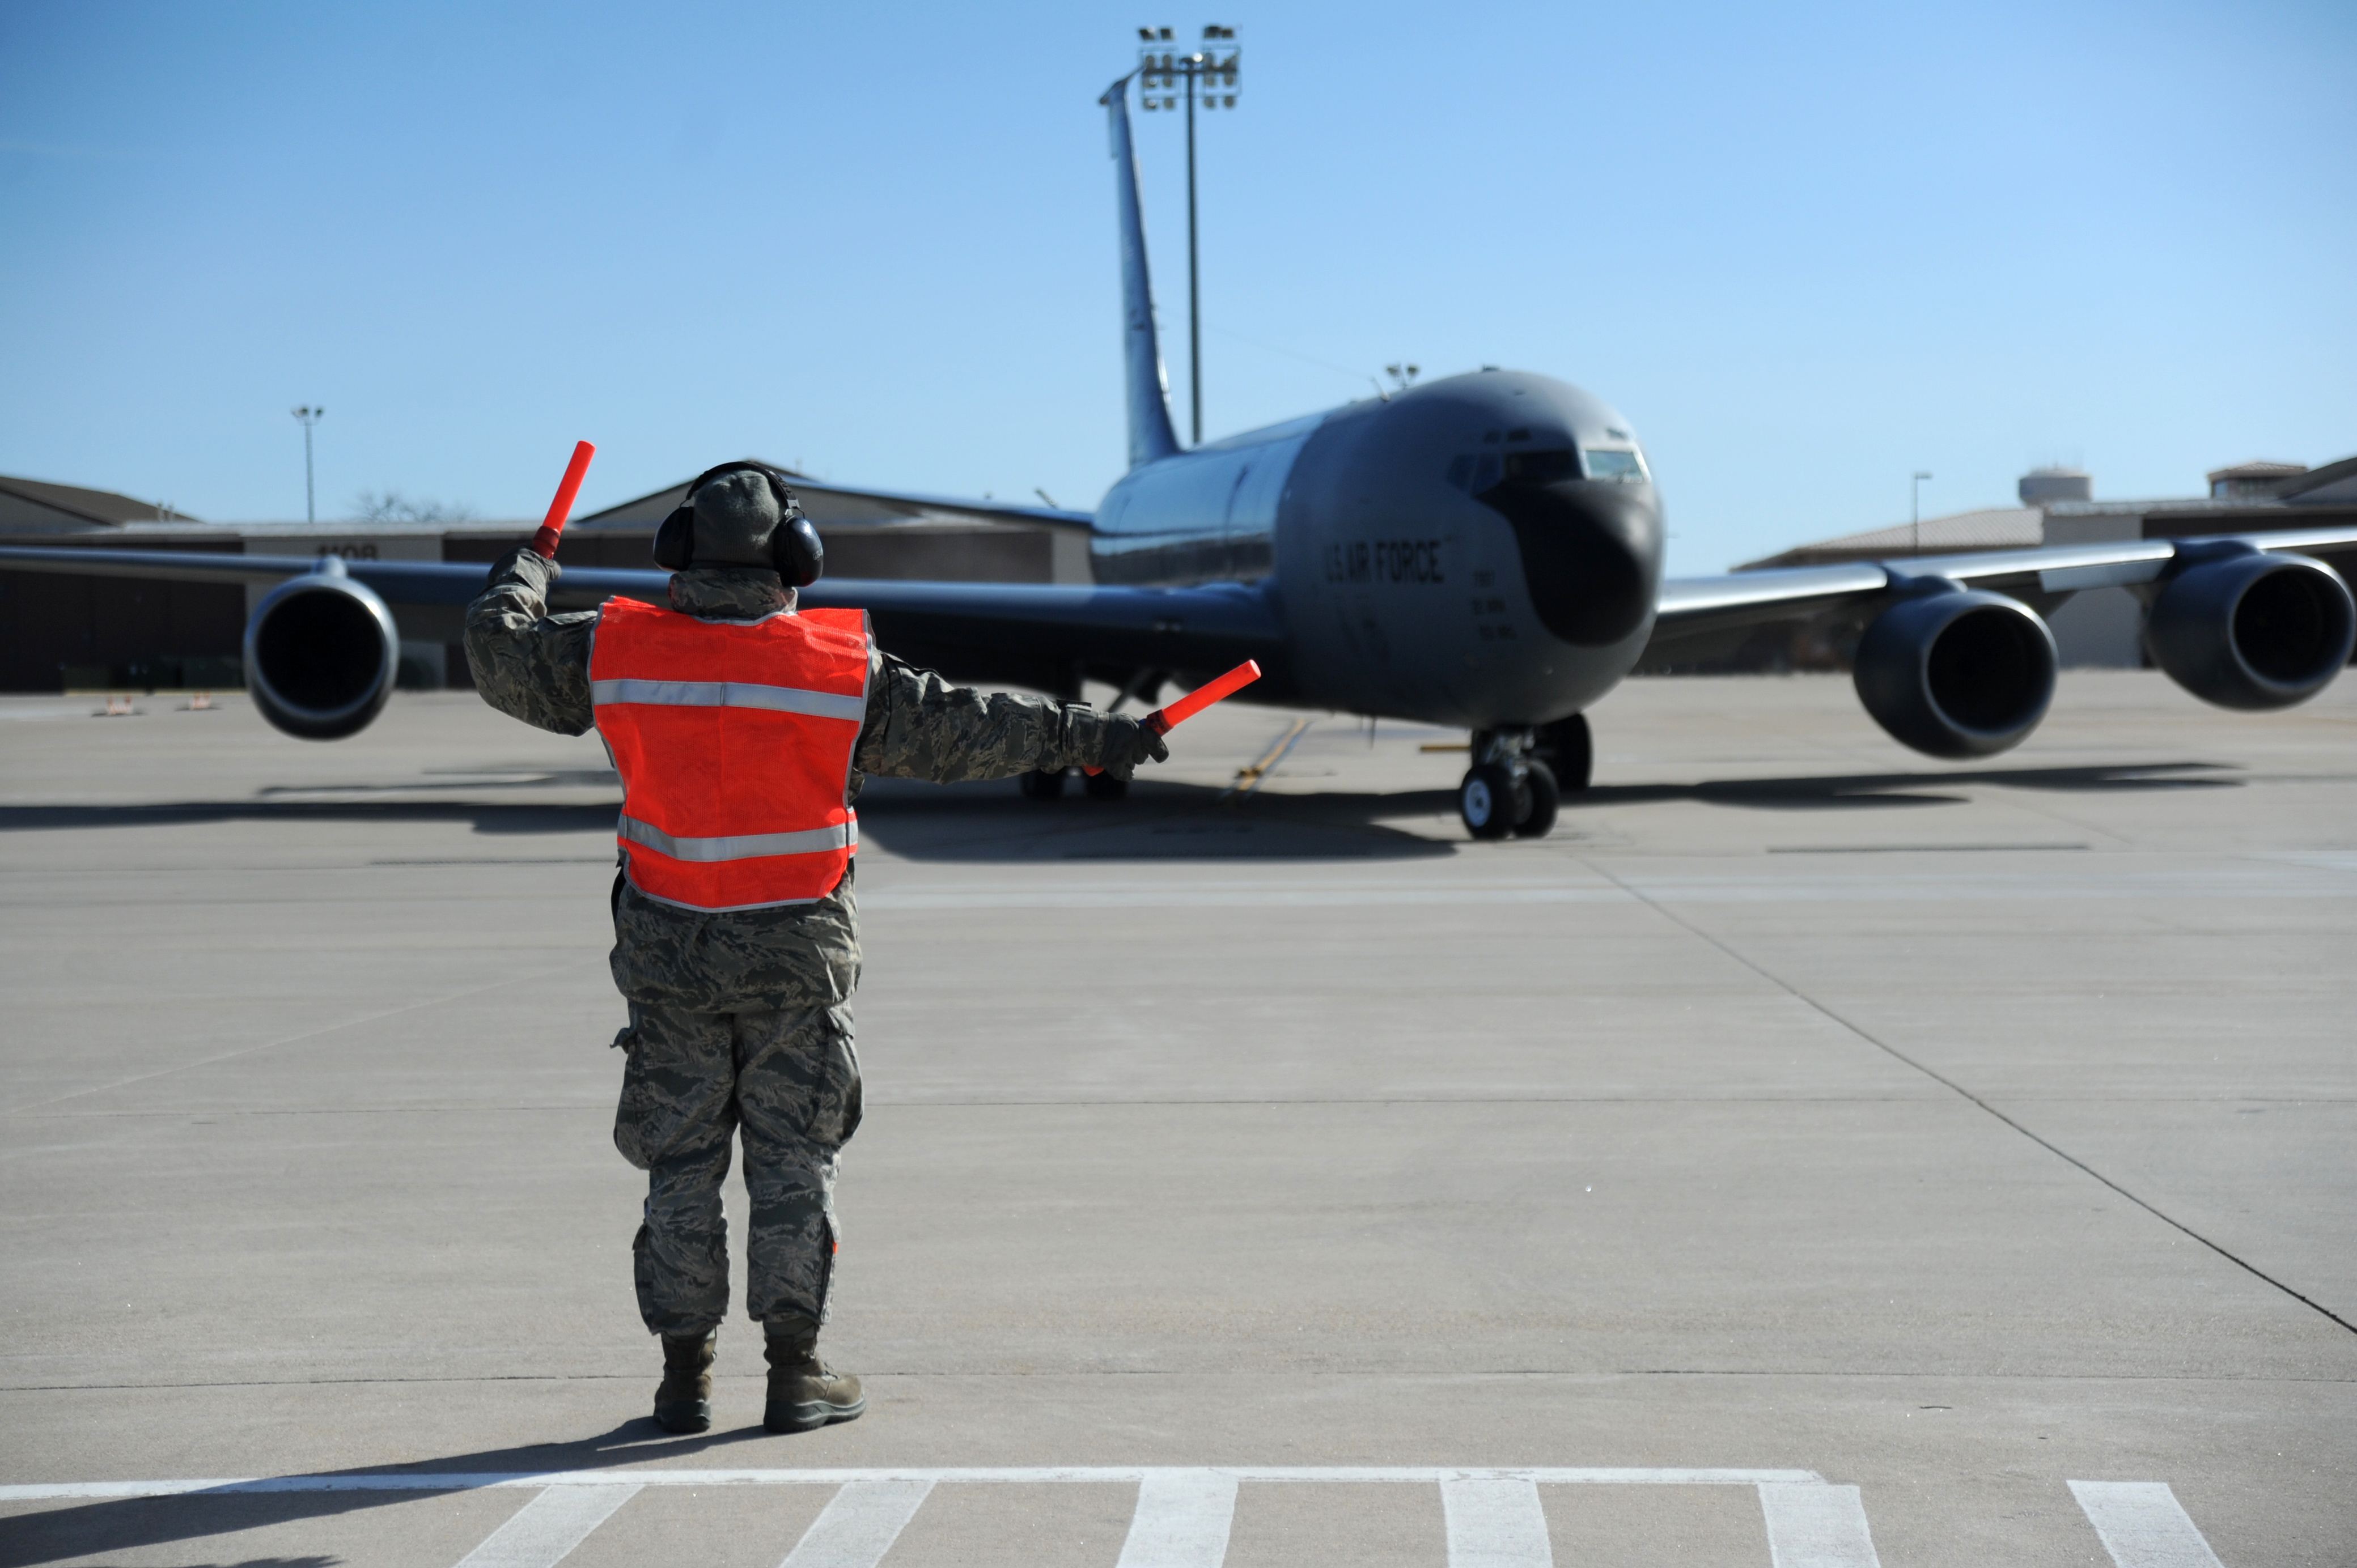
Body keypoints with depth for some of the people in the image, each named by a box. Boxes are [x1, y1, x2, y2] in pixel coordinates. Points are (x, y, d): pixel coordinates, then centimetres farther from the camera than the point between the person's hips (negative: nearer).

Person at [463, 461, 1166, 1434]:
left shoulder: (617, 651, -5)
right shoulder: (843, 668, -9)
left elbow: (500, 654, 10)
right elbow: (964, 732, -2)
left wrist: (522, 578, 31)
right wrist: (1089, 738, 9)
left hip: (671, 953, 2)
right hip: (798, 954, -1)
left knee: (681, 1163, 11)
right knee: (792, 1161, 7)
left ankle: (685, 1374, 16)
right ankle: (795, 1373, 10)